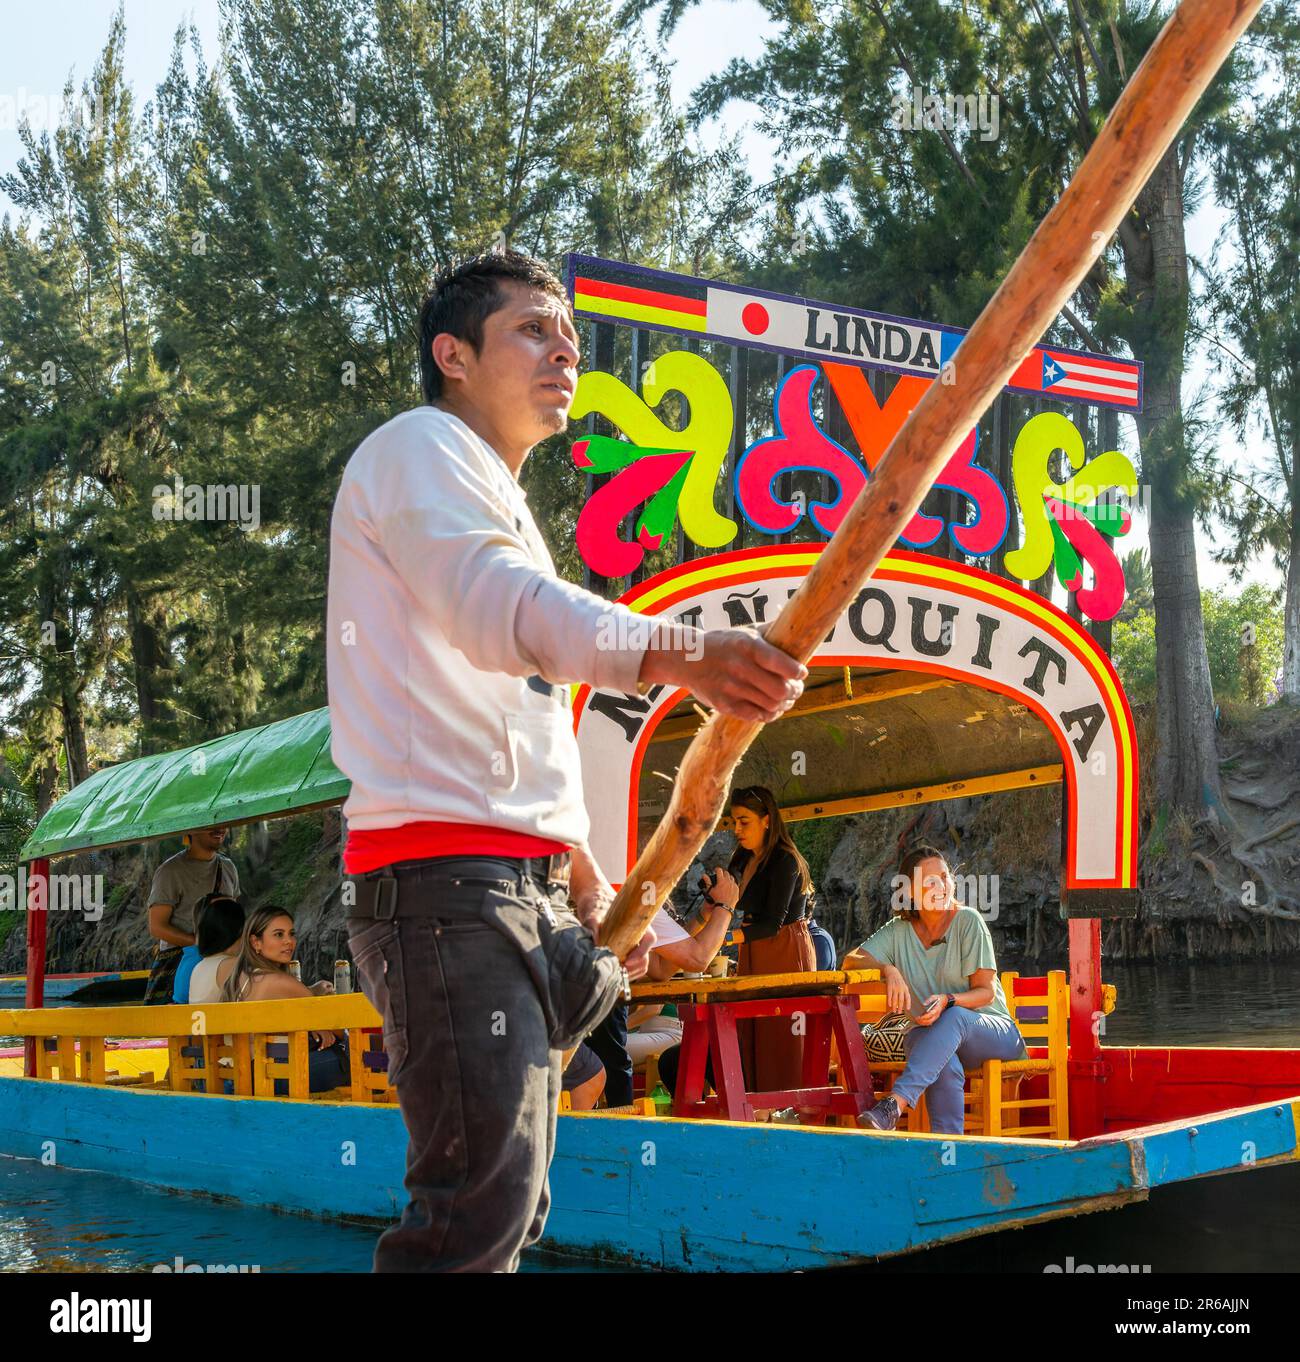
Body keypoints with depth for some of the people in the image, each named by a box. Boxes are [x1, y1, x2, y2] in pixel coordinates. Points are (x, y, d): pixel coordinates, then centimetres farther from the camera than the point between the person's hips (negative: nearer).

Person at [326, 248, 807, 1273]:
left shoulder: (502, 503, 28)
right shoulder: (419, 450, -2)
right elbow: (501, 606, -25)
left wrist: (590, 888, 22)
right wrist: (679, 653, -40)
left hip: (525, 883, 10)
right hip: (446, 873, -10)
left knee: (510, 1204, 11)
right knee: (482, 1200, -17)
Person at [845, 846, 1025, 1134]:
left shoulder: (968, 921, -3)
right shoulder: (899, 931, 7)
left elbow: (987, 991, -6)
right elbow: (851, 960, -4)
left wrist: (947, 1001, -27)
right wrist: (887, 969, -26)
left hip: (995, 1031, -2)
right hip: (931, 1035, 2)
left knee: (953, 1017, -38)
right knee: (945, 1066, -37)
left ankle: (894, 1104, -52)